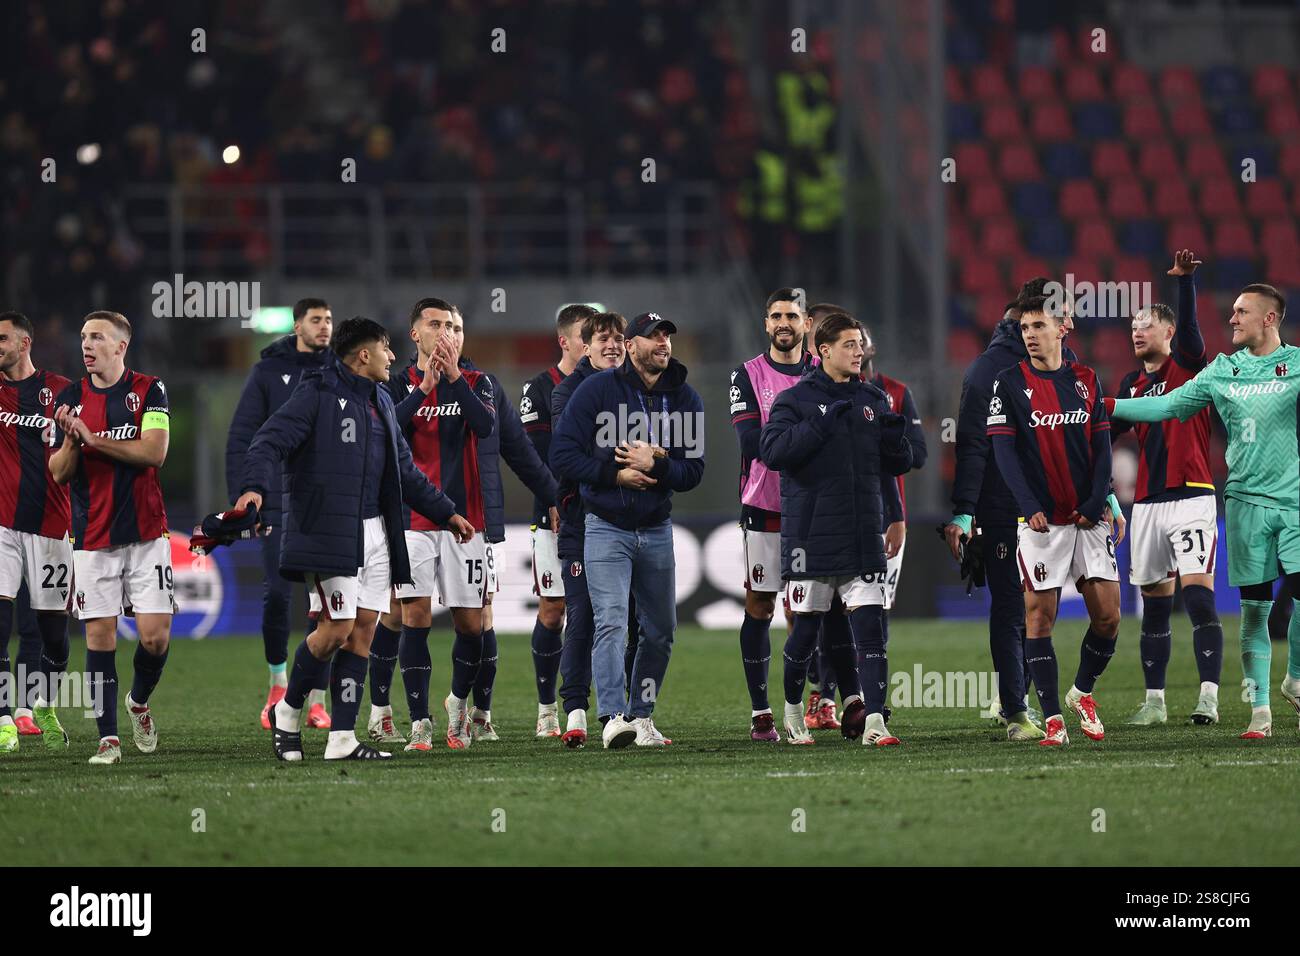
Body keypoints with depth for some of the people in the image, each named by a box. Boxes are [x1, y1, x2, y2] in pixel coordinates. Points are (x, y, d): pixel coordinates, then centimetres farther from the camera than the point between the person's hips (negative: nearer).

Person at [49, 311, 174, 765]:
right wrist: (70, 441, -17)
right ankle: (108, 737, 0)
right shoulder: (69, 398, 6)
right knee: (99, 636, -4)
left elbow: (154, 452, -13)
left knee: (156, 635, -6)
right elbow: (59, 473, 3)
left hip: (145, 535, -1)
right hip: (92, 539, 1)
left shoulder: (149, 390, 0)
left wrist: (93, 439, -16)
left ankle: (140, 701, 23)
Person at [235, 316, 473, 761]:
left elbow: (404, 471, 29)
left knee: (363, 630, 2)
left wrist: (446, 512, 29)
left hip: (374, 532, 8)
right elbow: (269, 441, -16)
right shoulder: (318, 394, -7)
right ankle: (288, 711, 12)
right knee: (337, 628, -11)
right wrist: (254, 486, -34)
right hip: (329, 535, -8)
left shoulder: (381, 403, 18)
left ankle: (342, 737, 4)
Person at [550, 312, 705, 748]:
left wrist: (655, 465, -17)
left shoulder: (685, 399, 4)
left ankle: (641, 715, 24)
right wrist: (616, 474, -16)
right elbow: (563, 455, -8)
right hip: (607, 528, -4)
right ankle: (613, 718, -24)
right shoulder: (597, 390, -6)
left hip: (657, 529, 5)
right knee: (611, 622, -16)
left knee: (660, 631, 10)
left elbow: (693, 471, 2)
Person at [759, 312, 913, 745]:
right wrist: (824, 422, -20)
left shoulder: (873, 401, 12)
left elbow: (900, 464, 16)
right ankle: (792, 708, 25)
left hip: (863, 535, 3)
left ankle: (872, 718, -11)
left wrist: (894, 436, -6)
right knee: (807, 626, 5)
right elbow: (773, 449, -17)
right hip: (811, 535, -3)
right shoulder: (795, 400, -1)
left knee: (869, 625, -7)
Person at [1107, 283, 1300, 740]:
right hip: (1246, 498, 2)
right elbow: (1168, 405, 16)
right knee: (1254, 605, 1)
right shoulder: (1222, 371, 12)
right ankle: (1260, 707, 5)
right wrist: (1104, 405, 12)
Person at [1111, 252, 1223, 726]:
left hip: (1191, 498, -6)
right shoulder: (1132, 383, 15)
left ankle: (1209, 696, -17)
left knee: (1199, 598, -14)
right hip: (1148, 503, 6)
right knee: (1154, 606, 9)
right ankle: (1154, 701, 14)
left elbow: (1188, 324, -19)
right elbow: (1107, 431, 16)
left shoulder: (1187, 364, -1)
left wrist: (1185, 280, -33)